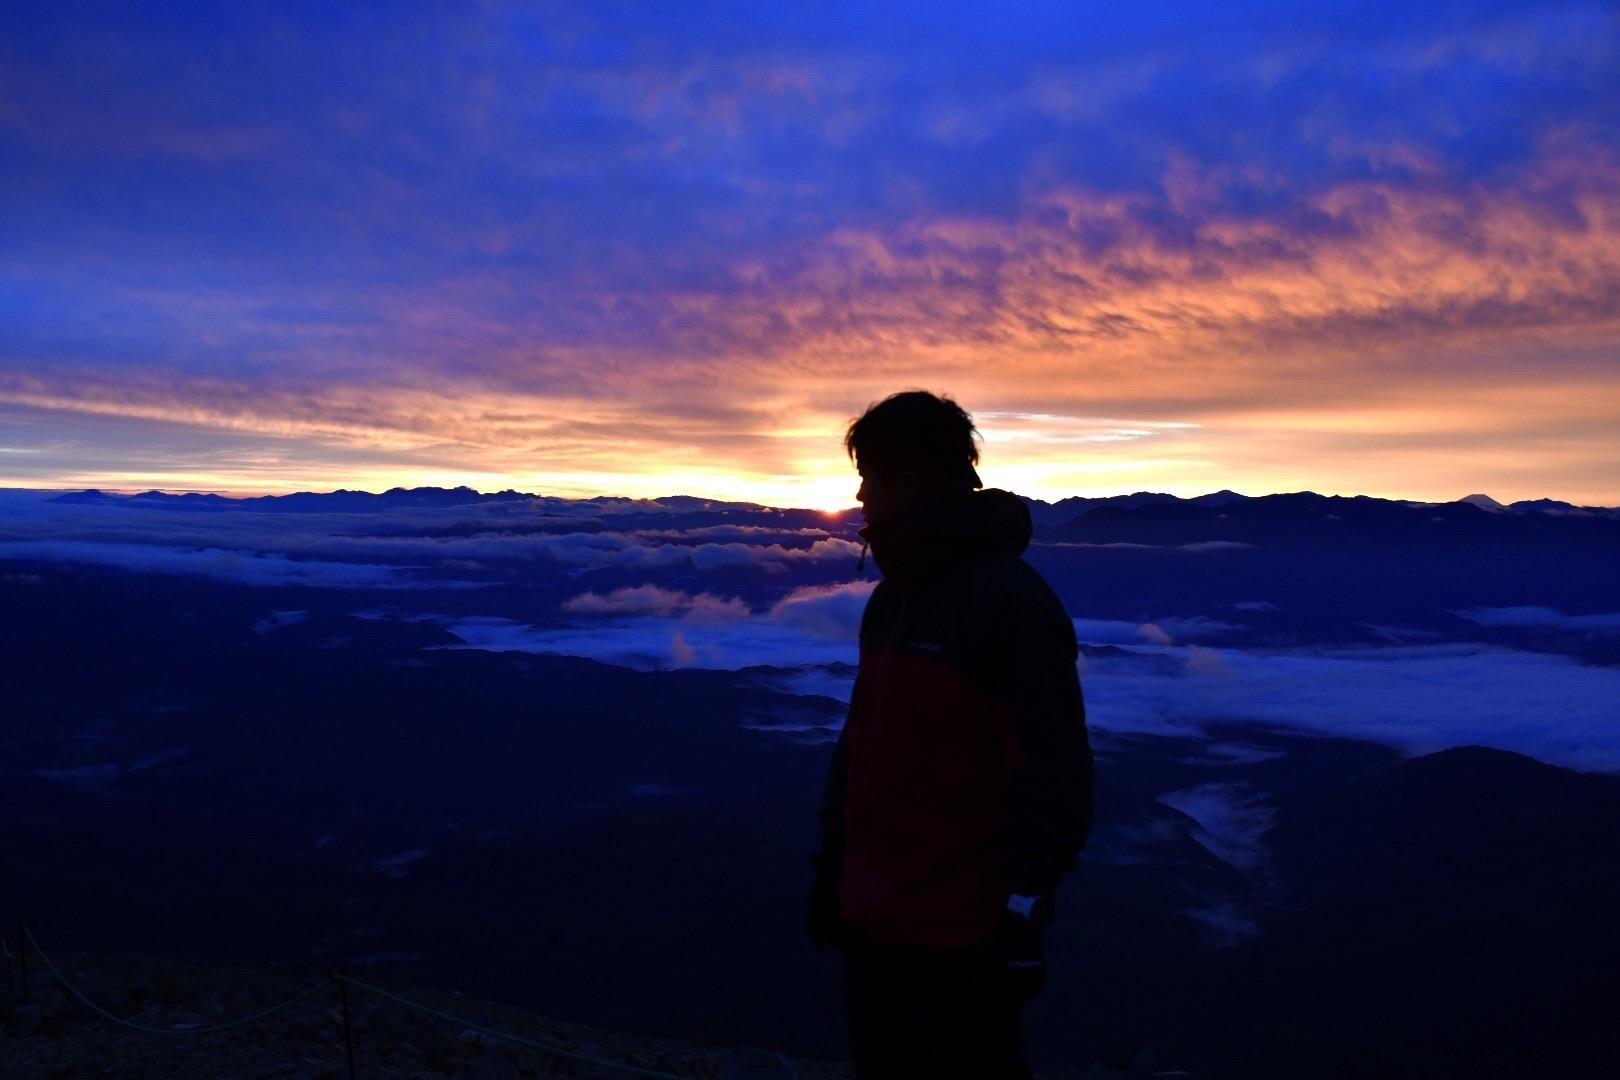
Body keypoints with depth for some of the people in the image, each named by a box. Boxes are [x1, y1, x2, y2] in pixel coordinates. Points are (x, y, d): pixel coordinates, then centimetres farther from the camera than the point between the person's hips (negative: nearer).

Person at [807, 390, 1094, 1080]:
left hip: (963, 932, -7)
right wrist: (831, 861, 15)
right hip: (871, 916, 8)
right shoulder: (890, 597, 9)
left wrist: (1025, 915, -17)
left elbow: (1051, 772, -18)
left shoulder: (1012, 599, -16)